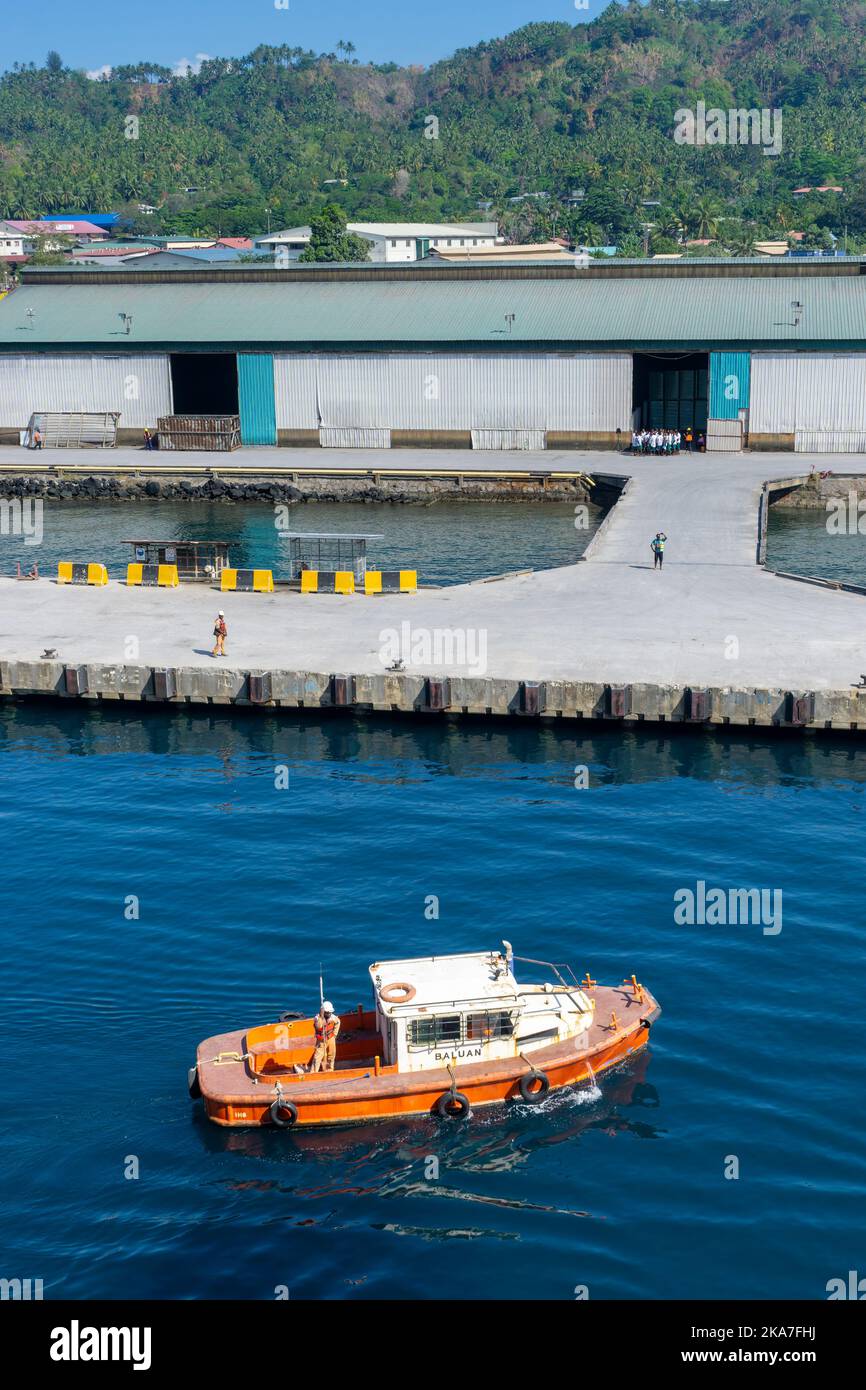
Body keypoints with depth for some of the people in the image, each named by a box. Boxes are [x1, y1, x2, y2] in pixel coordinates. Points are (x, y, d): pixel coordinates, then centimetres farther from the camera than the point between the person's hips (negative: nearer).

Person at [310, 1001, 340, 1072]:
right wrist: (321, 1016, -47)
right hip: (321, 1040, -4)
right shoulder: (318, 1017, -21)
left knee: (331, 1056, 15)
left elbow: (338, 1022, 15)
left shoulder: (332, 1017, -8)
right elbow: (318, 1026, -41)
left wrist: (335, 1033, 10)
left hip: (331, 1039, 4)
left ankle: (329, 1070, 34)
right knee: (318, 1056, -13)